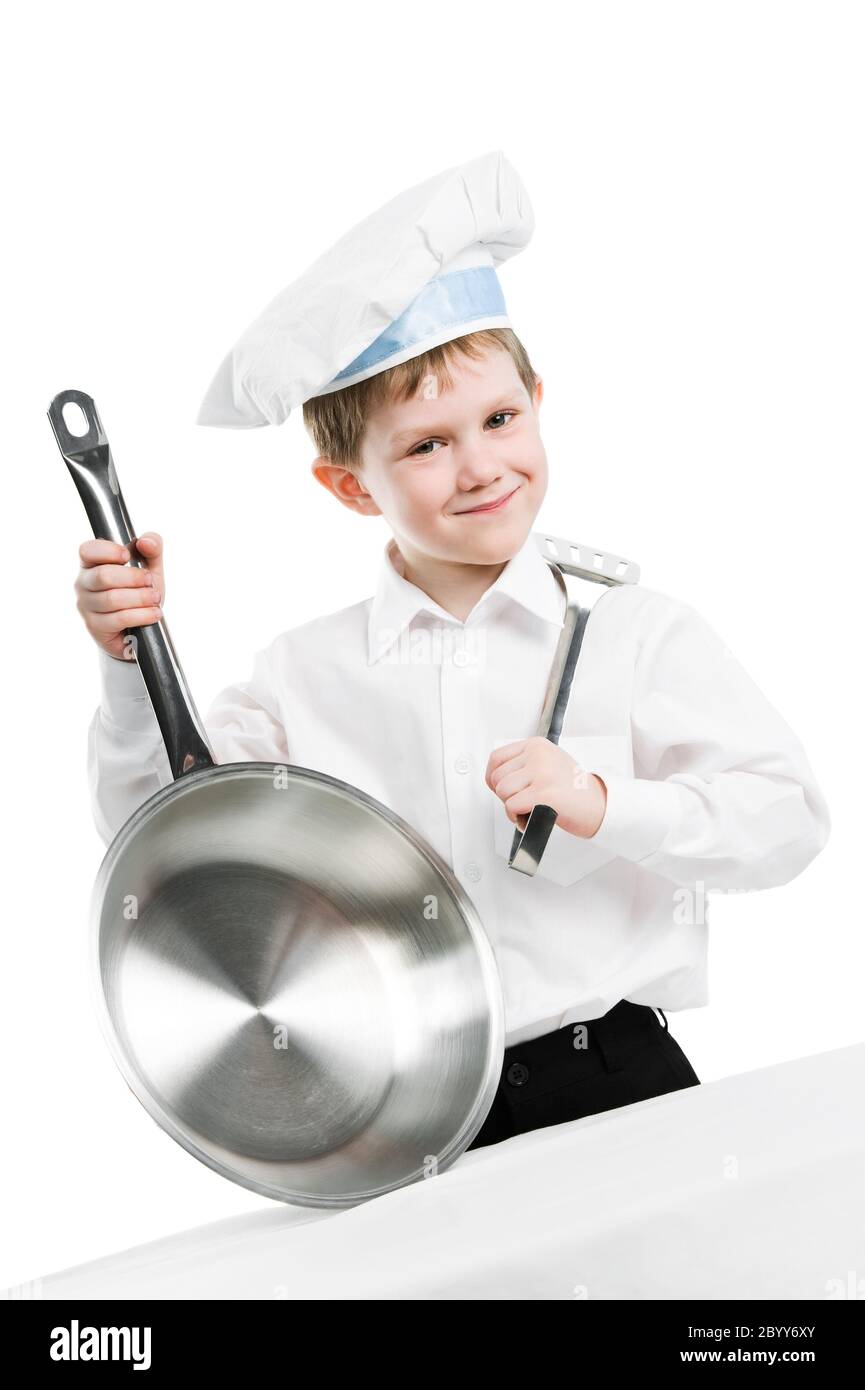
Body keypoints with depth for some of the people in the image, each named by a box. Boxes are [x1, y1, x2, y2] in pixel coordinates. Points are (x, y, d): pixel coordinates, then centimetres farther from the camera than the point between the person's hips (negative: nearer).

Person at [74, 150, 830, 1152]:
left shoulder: (635, 635, -1)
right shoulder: (305, 676, 5)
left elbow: (790, 817, -5)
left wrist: (605, 804, -18)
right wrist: (132, 665, -5)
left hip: (613, 1078, -1)